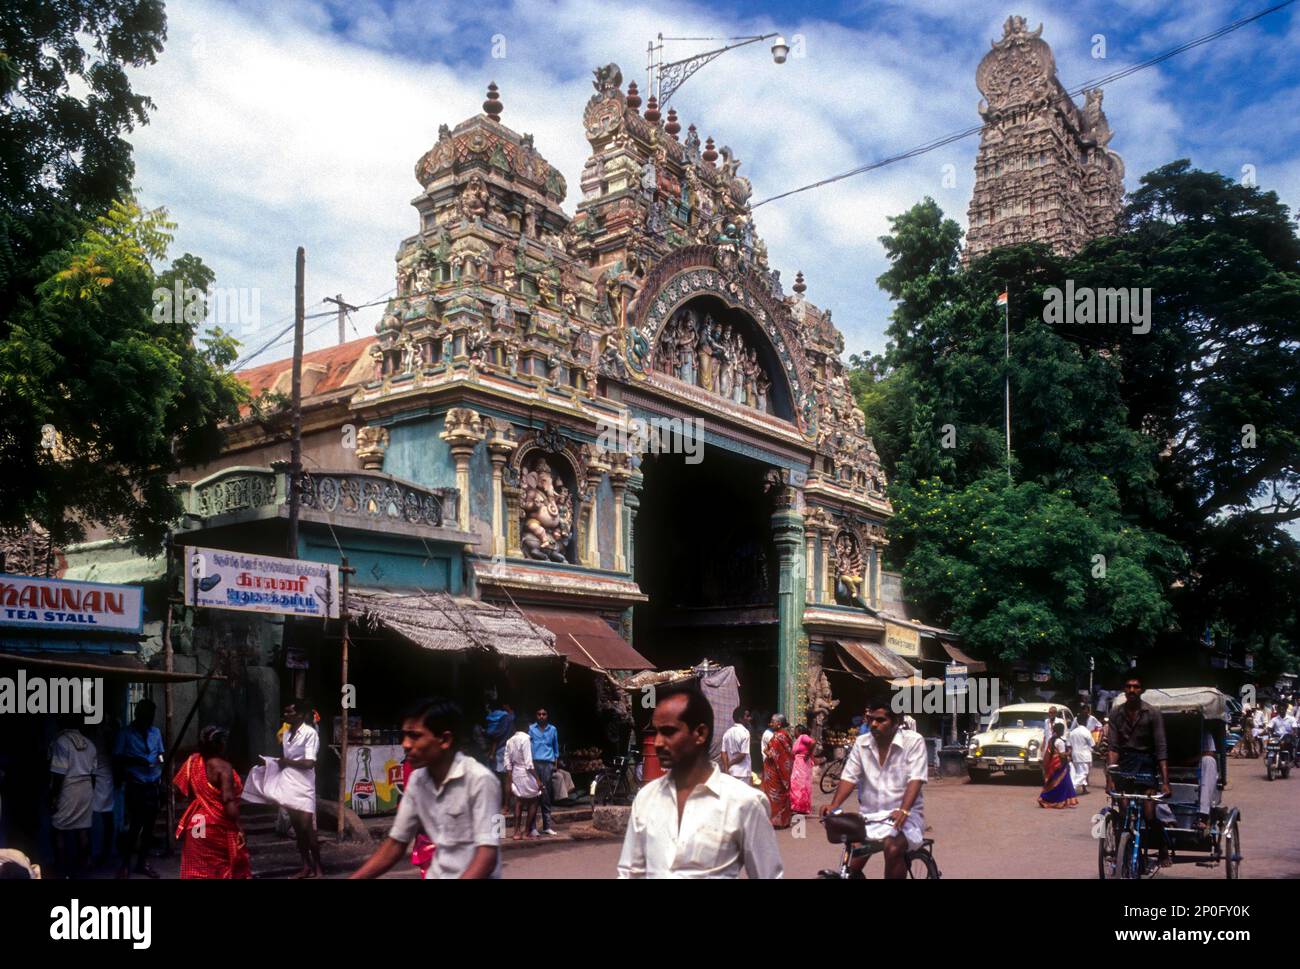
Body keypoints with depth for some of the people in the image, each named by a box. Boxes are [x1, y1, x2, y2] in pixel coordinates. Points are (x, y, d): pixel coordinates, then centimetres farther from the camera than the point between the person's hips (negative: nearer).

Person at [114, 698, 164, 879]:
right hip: (135, 786, -4)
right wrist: (135, 761, -18)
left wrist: (160, 762, -2)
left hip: (153, 785, 4)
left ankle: (143, 863, 19)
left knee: (149, 825, 8)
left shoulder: (156, 732, 10)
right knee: (135, 825, -5)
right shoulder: (126, 734, -2)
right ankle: (125, 865, 7)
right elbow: (117, 758, -4)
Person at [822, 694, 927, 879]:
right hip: (869, 815, 4)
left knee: (893, 849, -32)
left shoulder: (913, 741, -8)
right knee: (852, 861, -14)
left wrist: (903, 811, -32)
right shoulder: (861, 743, 4)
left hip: (904, 815, -4)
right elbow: (849, 777, 1)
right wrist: (834, 805, -17)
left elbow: (915, 780, -16)